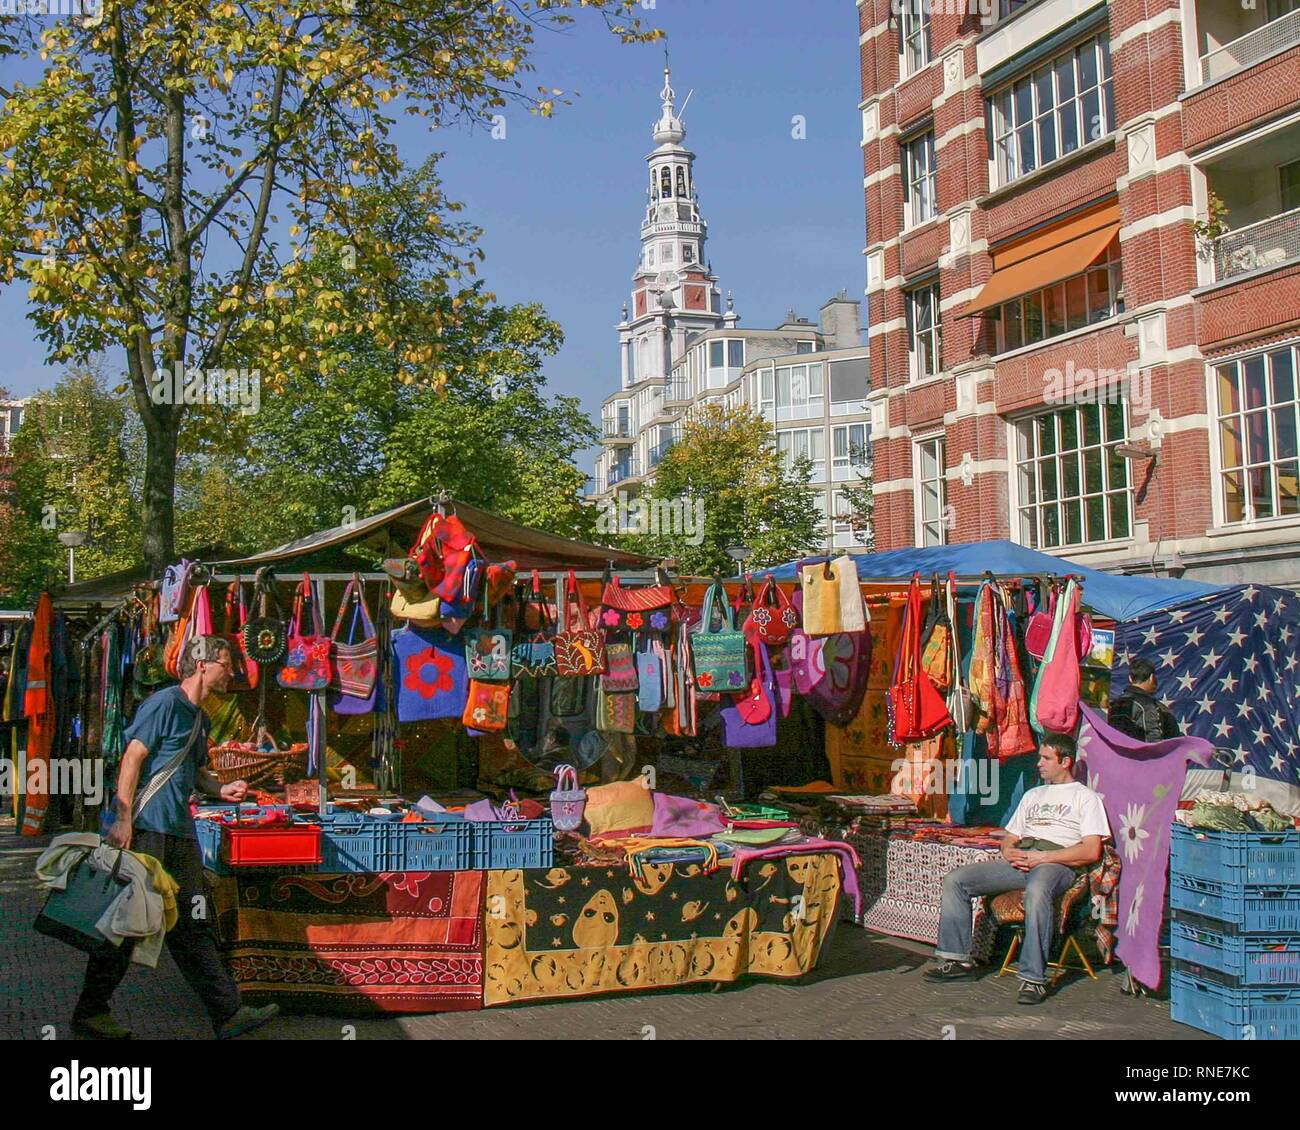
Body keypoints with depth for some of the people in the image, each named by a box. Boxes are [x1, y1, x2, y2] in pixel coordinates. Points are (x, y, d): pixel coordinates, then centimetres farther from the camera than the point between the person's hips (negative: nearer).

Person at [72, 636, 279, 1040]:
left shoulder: (199, 718, 19)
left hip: (180, 832, 9)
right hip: (145, 828, -9)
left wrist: (222, 789, 7)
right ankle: (90, 1013, 13)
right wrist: (123, 820, -22)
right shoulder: (165, 703, -9)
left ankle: (228, 1013, 9)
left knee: (192, 927, 9)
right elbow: (133, 758, -16)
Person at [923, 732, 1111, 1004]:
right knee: (955, 880, -11)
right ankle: (958, 959, -8)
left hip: (1056, 863, -7)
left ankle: (1034, 978, -38)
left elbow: (1091, 852, -4)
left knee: (1037, 891, -42)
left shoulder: (1085, 797, 11)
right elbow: (1008, 838, 28)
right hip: (1018, 861, 7)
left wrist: (1041, 857, -12)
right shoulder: (1033, 795, 32)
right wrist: (1010, 852, 1)